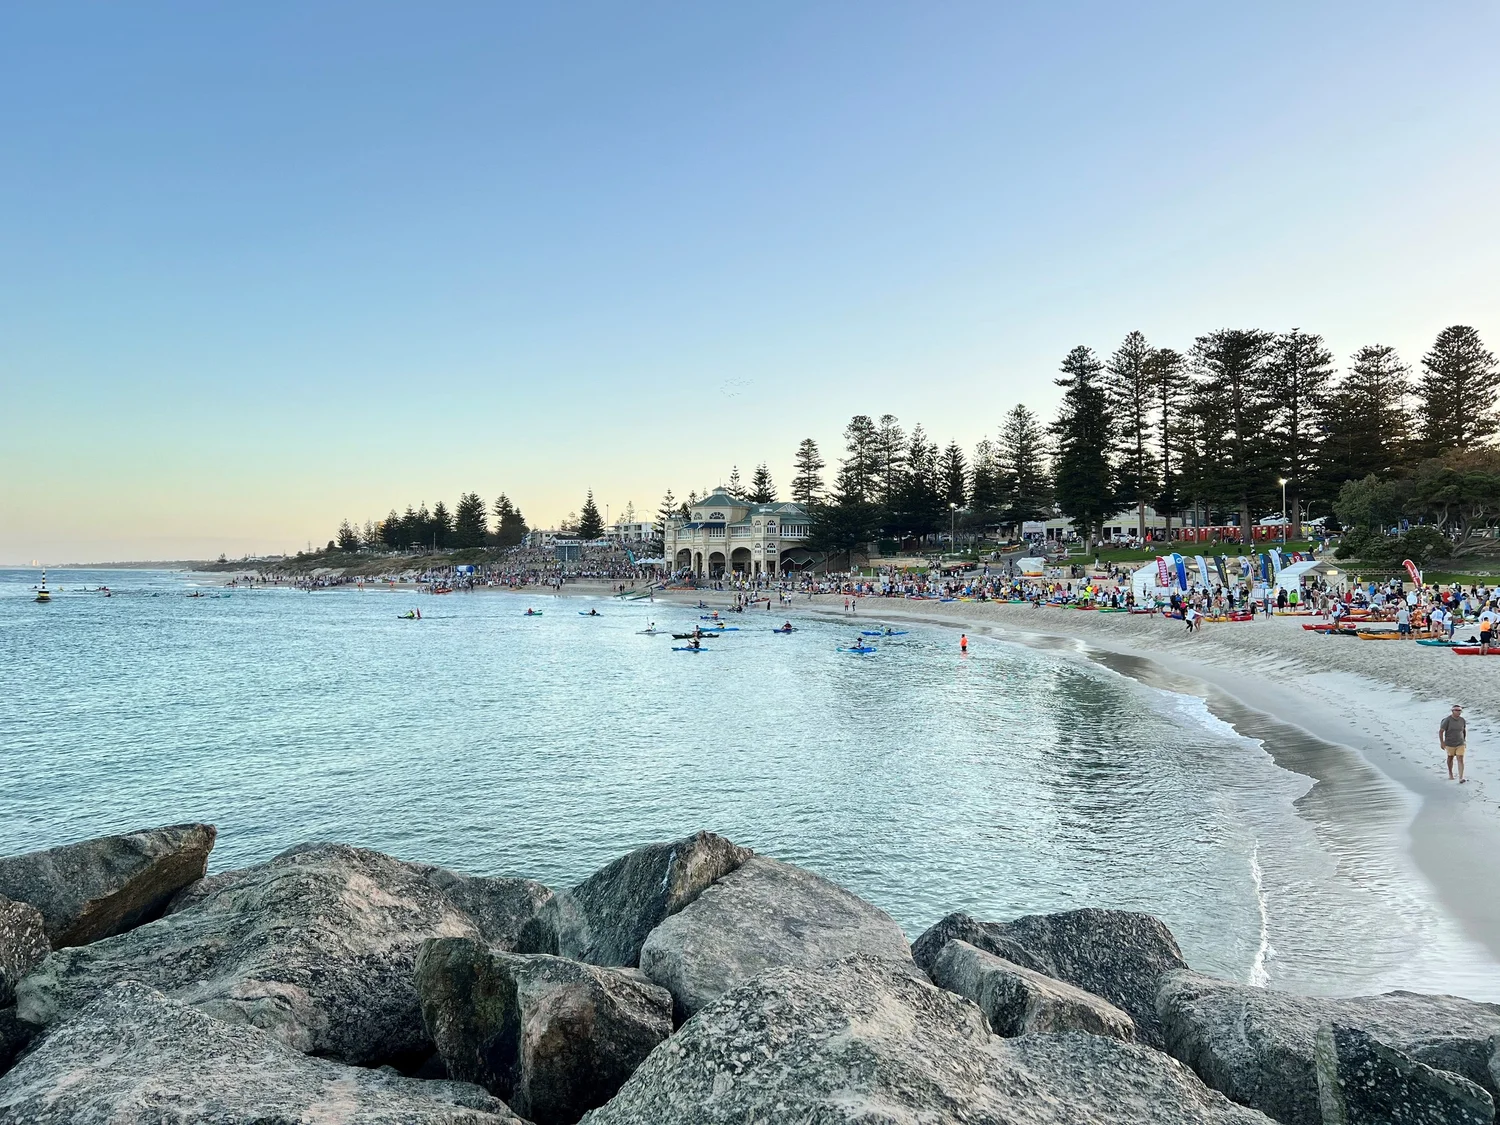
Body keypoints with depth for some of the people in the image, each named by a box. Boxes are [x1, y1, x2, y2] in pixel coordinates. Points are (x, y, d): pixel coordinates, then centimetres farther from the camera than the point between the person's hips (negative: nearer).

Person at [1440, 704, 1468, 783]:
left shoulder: (1463, 720, -6)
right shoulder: (1447, 720, -19)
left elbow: (1464, 730, 12)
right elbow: (1441, 731, -14)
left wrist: (1464, 741, 16)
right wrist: (1442, 742, -15)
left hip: (1460, 744, 2)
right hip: (1450, 744, -2)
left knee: (1460, 760, -8)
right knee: (1450, 758, 18)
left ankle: (1461, 778, -14)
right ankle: (1450, 773, 40)